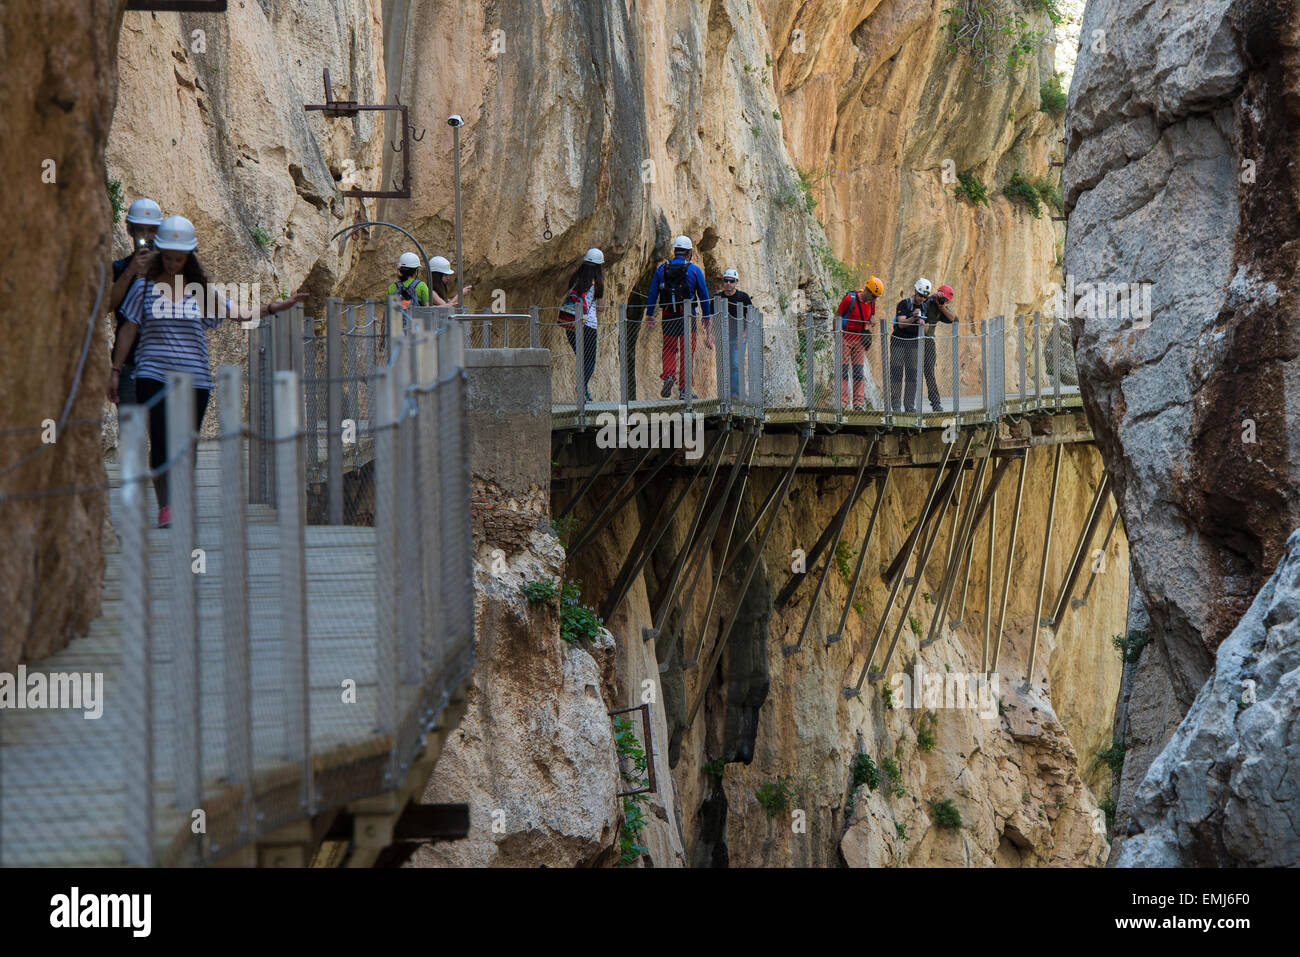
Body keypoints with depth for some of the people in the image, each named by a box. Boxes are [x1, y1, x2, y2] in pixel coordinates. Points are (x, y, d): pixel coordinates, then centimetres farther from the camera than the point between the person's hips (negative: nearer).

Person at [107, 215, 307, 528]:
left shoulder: (200, 289, 8)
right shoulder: (145, 286, 5)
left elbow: (236, 311, 3)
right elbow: (129, 330, 9)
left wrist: (274, 307, -10)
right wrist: (115, 370, 8)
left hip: (194, 378, 2)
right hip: (153, 375, -2)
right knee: (161, 442, -12)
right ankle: (164, 508, -10)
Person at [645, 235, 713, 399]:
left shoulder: (662, 269, 4)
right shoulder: (694, 270, -1)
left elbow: (652, 293, 4)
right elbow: (704, 296, 2)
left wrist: (649, 316, 10)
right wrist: (706, 318, 11)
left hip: (668, 317, 2)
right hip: (687, 317, -1)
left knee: (669, 349, 15)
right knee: (686, 352, 6)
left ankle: (668, 376, -10)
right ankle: (684, 389, 4)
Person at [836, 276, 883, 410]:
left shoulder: (871, 302, 5)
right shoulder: (849, 299, -13)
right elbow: (838, 316, -8)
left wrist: (868, 330, 4)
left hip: (860, 339, 6)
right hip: (845, 338, -6)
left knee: (859, 371, 4)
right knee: (843, 369, -6)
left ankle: (858, 402, 6)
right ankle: (842, 401, -6)